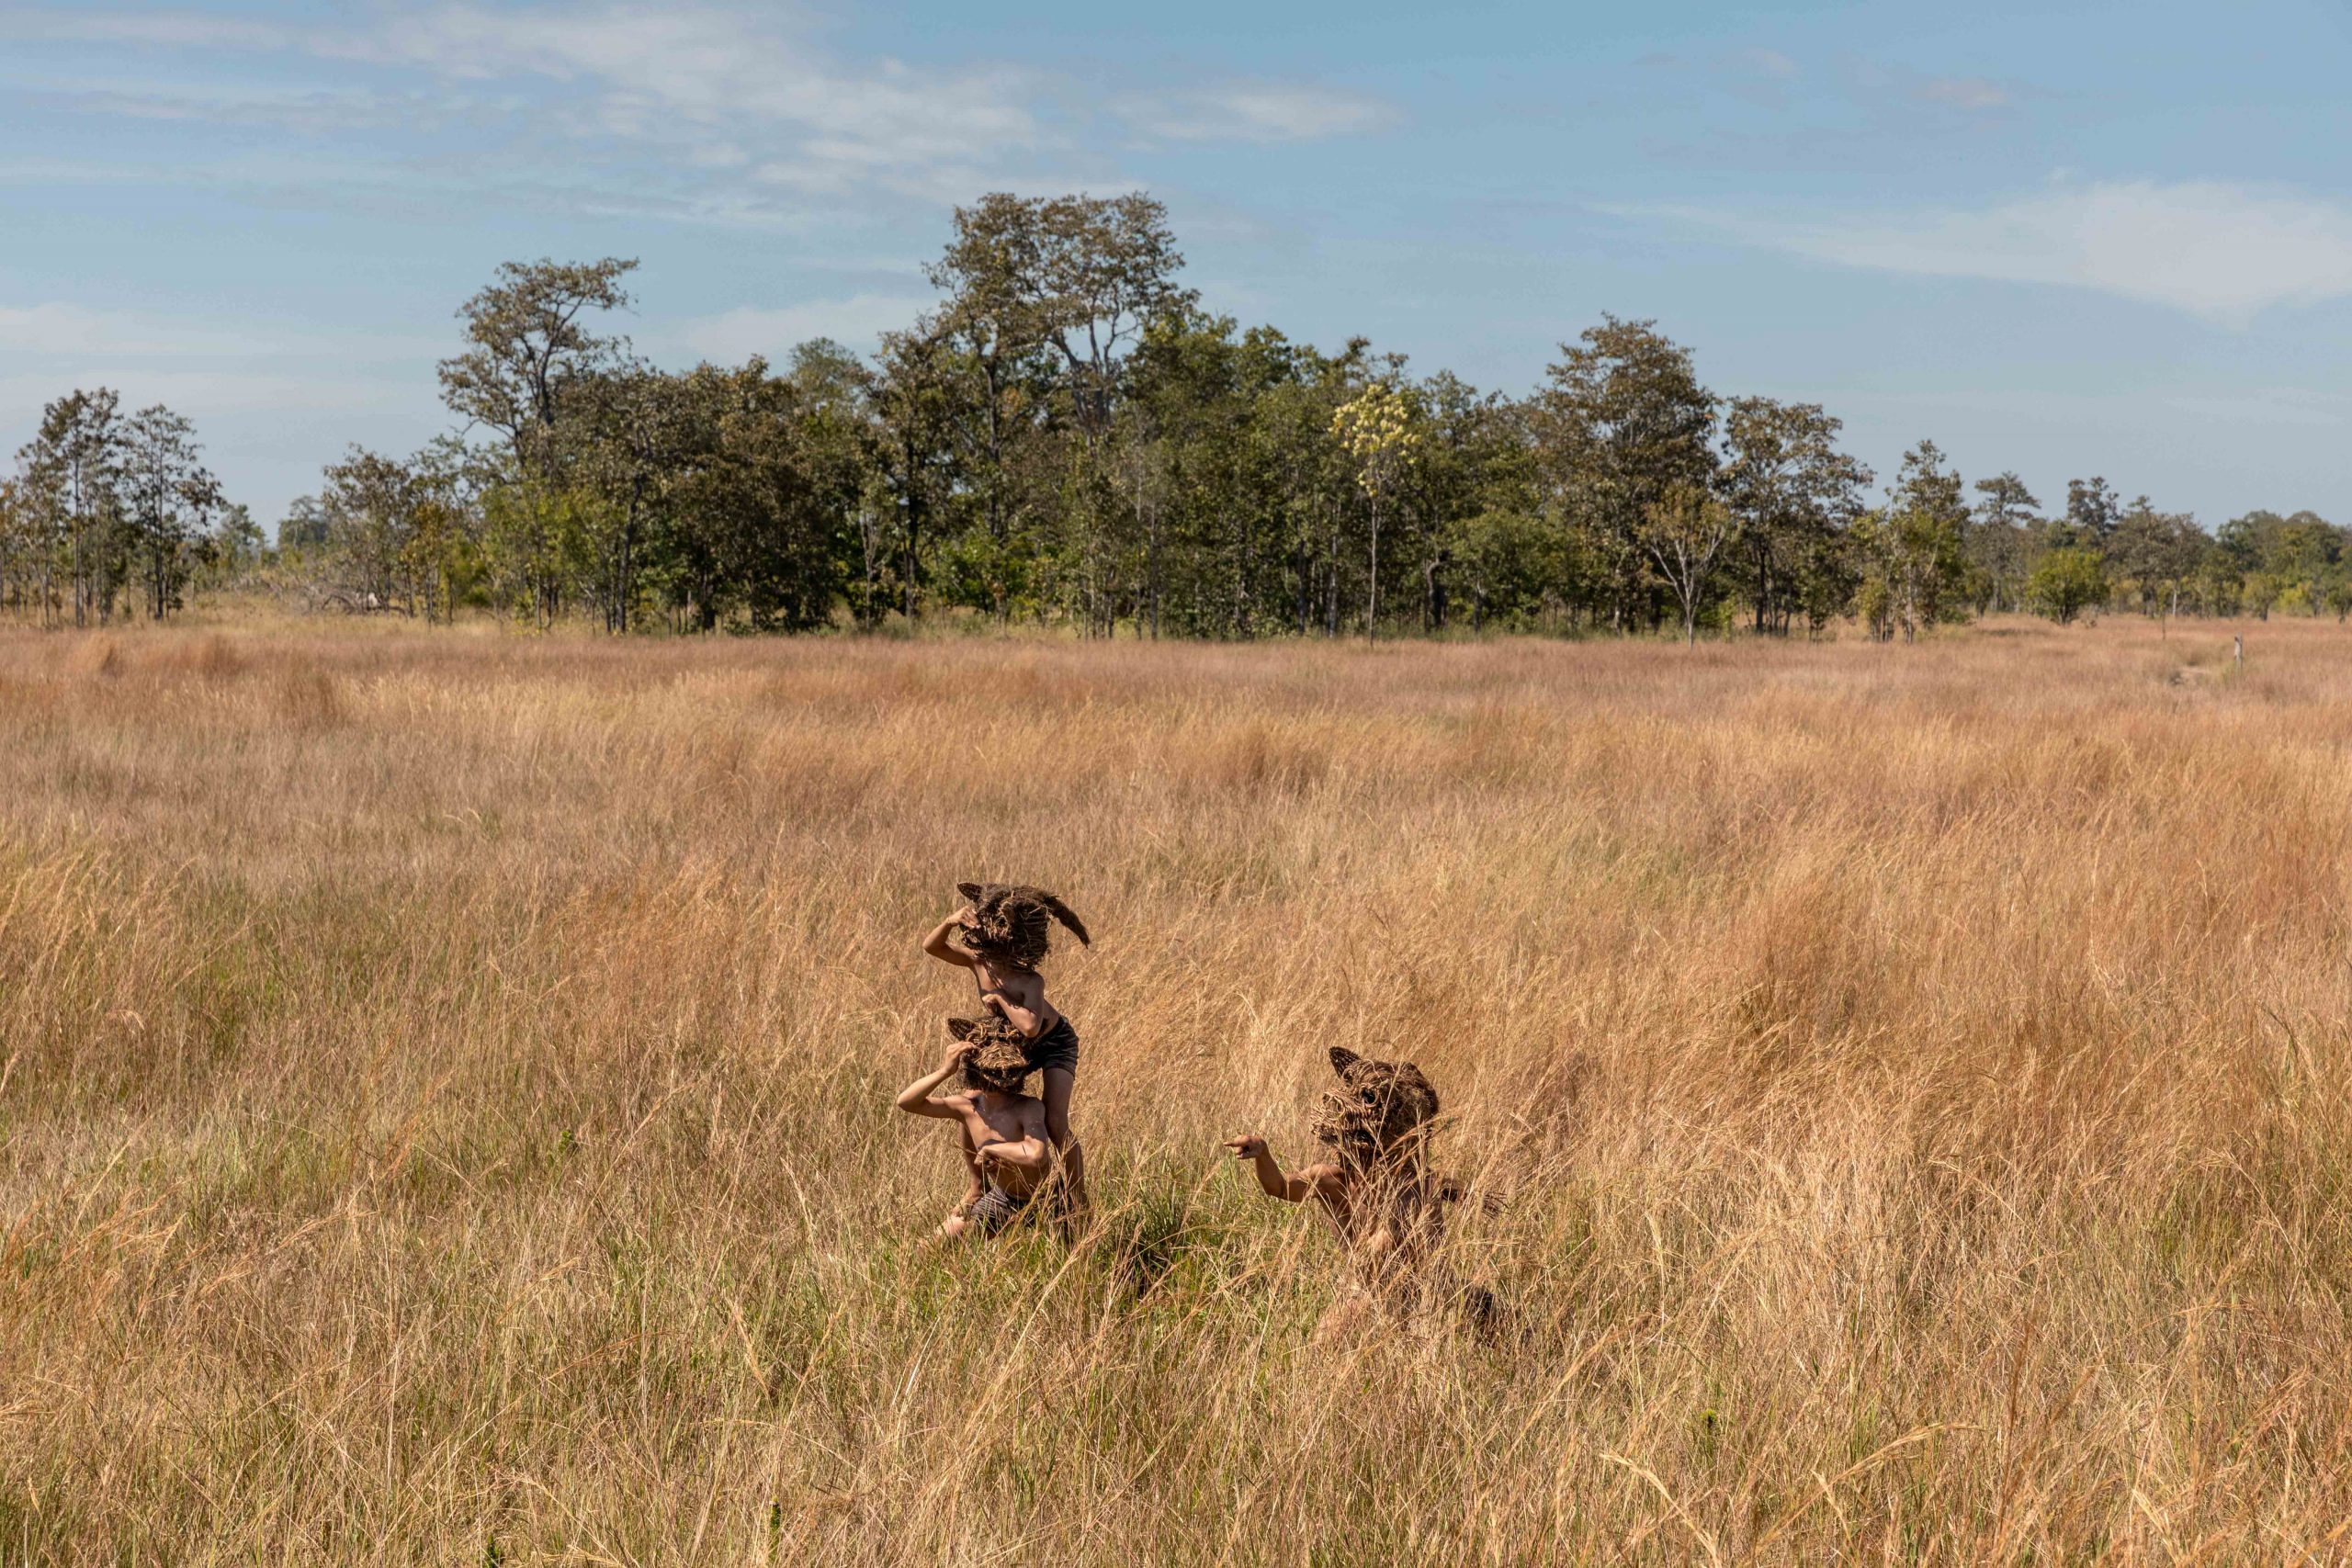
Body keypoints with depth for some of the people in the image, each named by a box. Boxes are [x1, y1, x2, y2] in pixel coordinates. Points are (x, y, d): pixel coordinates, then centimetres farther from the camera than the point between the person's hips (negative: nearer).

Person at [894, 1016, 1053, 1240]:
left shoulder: (1029, 1108, -36)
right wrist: (944, 1070, -36)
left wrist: (989, 1148, -37)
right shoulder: (968, 1106, -16)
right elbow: (906, 1102, -20)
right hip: (1004, 1197, 7)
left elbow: (1036, 1155, -57)